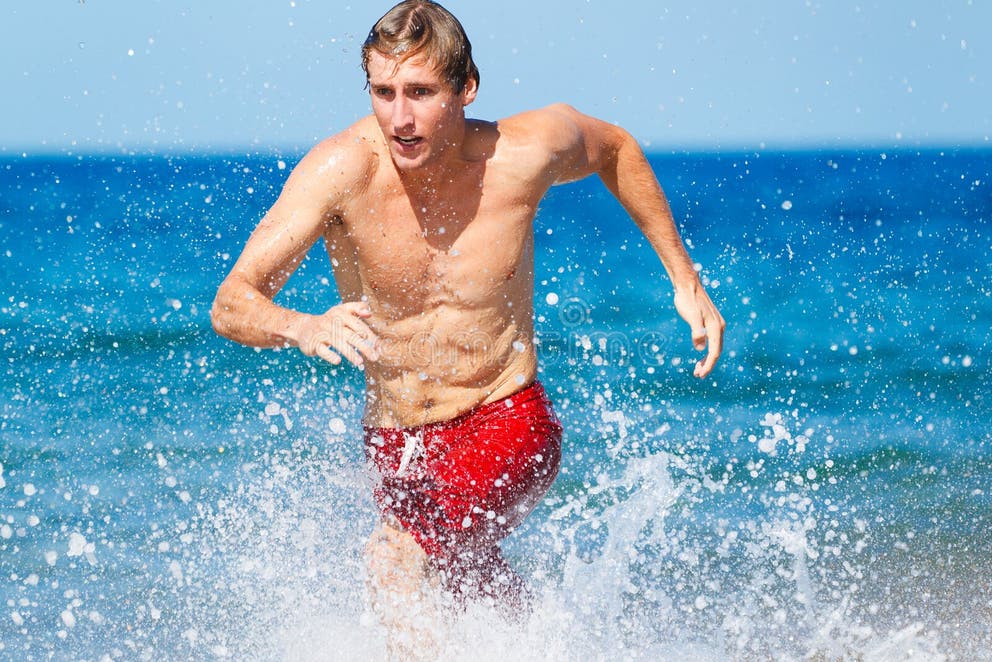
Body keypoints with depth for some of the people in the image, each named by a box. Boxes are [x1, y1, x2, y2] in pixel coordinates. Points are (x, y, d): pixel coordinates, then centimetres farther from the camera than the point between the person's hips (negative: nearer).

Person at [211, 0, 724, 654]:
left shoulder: (525, 152, -18)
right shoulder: (343, 168, -21)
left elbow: (614, 147, 7)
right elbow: (232, 304, -27)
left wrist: (685, 279, 7)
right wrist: (304, 327, -49)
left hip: (506, 424, -3)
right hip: (395, 445, 3)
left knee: (396, 562, -27)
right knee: (500, 606, 23)